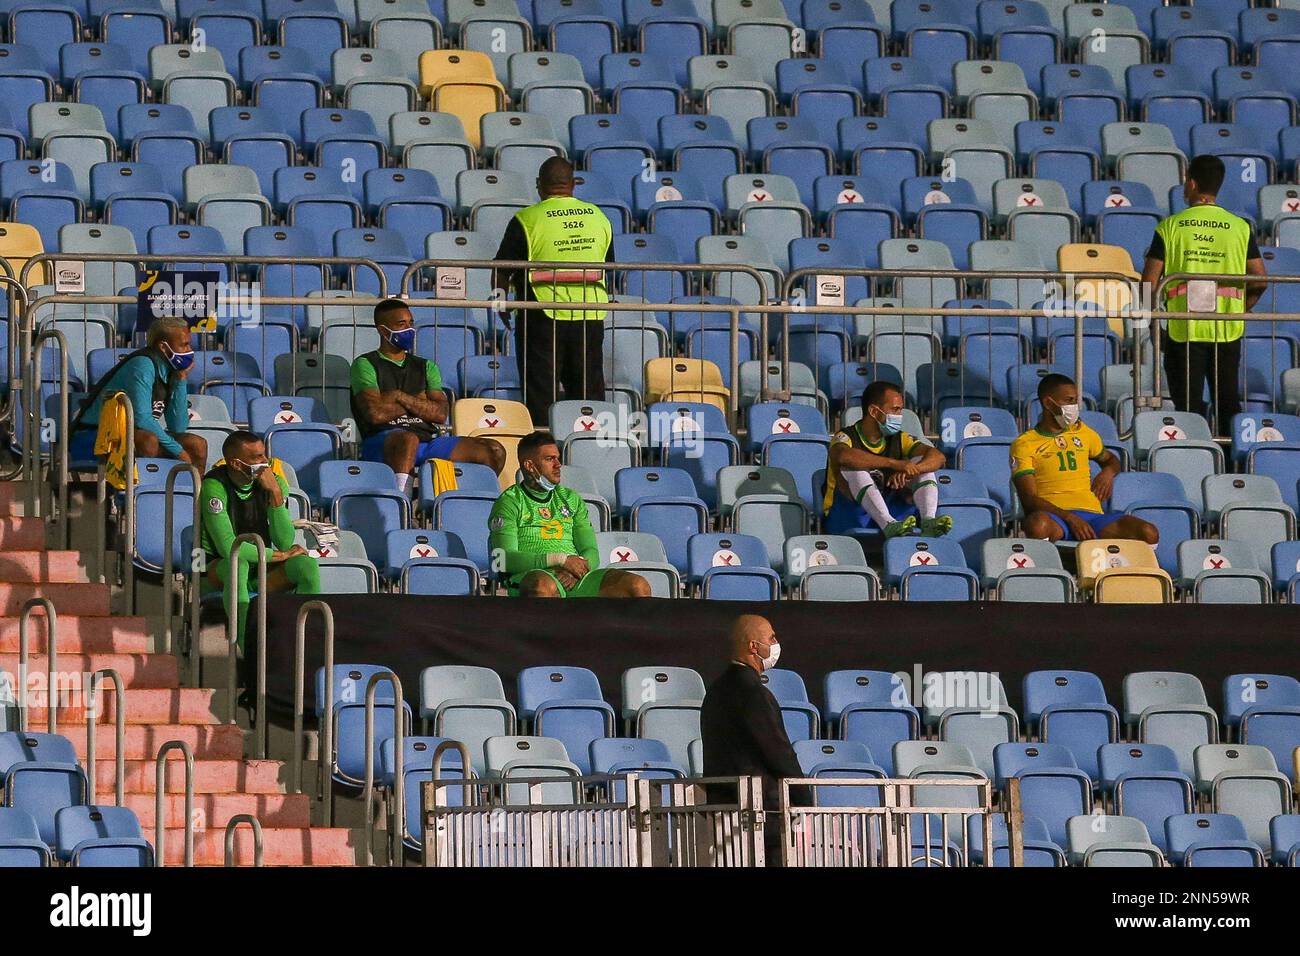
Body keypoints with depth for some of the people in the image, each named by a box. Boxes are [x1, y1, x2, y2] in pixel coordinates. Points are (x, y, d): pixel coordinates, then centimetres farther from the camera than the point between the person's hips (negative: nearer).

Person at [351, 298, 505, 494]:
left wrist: (400, 397, -2)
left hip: (428, 441, 6)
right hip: (383, 440, -6)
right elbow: (376, 413, -10)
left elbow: (440, 414, 8)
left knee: (494, 452, -9)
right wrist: (418, 402, 5)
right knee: (408, 439, -43)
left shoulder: (426, 367, 24)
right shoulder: (365, 365, 8)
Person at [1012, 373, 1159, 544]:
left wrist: (1109, 472, 15)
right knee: (1038, 526, -44)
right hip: (1055, 517, -5)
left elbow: (1110, 459, 42)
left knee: (1149, 534, -22)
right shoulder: (1024, 444, 6)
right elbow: (1029, 499, -4)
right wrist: (1069, 518, -18)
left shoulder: (1083, 433, 23)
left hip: (1092, 515, 5)